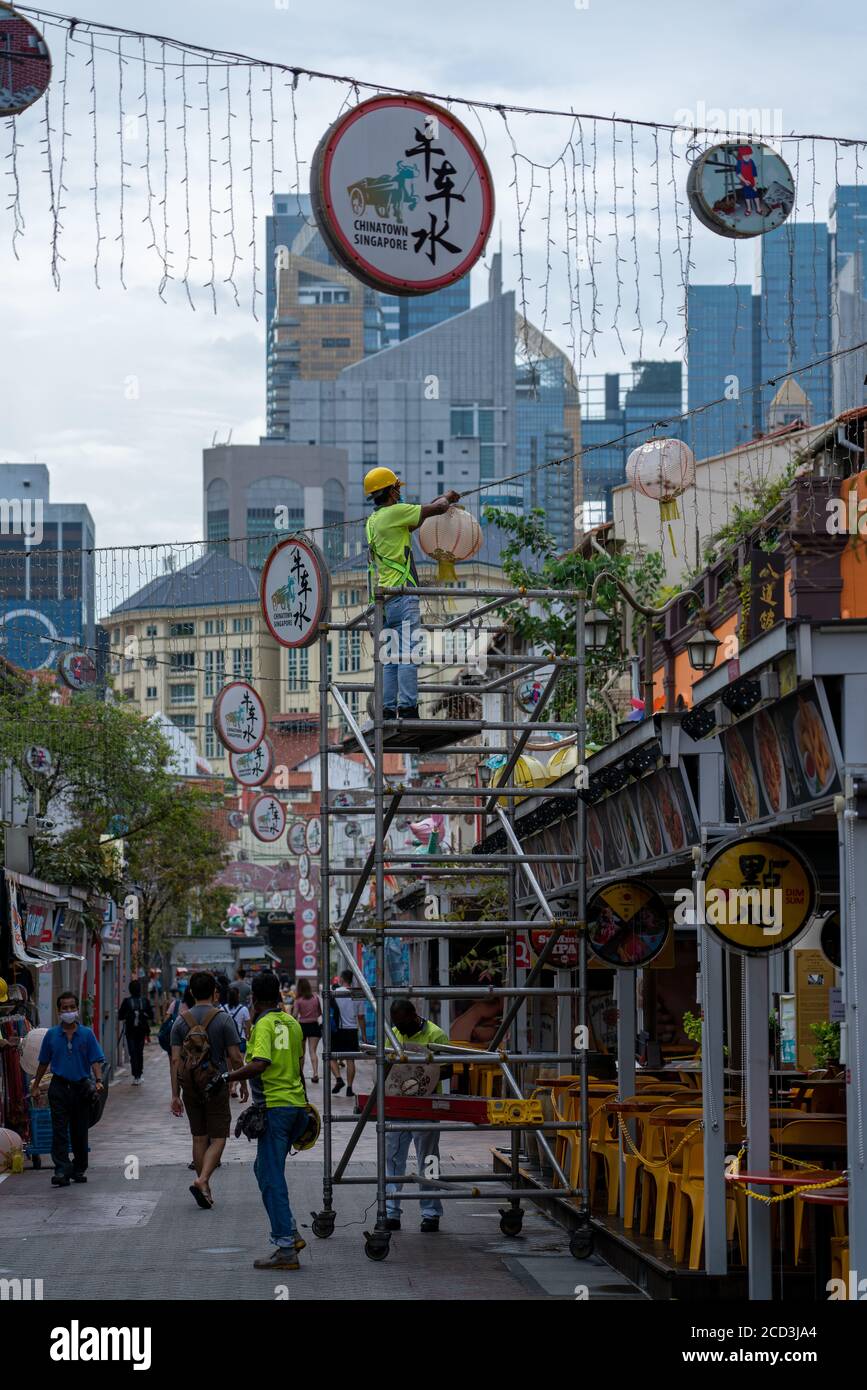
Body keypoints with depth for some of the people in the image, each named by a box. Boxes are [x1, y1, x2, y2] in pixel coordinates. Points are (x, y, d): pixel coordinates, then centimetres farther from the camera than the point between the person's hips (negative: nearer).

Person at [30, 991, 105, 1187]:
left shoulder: (87, 1034, 1)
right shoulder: (52, 1035, 5)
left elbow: (95, 1060, -3)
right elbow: (44, 1062, 13)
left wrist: (98, 1081, -17)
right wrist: (36, 1085, 14)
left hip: (81, 1087, 0)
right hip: (59, 1087, 0)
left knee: (80, 1131, 8)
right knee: (59, 1131, -10)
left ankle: (79, 1169, 22)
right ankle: (61, 1171, -15)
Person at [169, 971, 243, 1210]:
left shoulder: (181, 1021, 1)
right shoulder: (222, 1019, -8)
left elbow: (175, 1060, -2)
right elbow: (235, 1057, -9)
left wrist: (175, 1095, 1)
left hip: (190, 1088, 3)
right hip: (216, 1085, -3)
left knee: (199, 1138, 13)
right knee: (218, 1139, 1)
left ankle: (205, 1190, 17)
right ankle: (202, 1180, -19)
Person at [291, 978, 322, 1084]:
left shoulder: (298, 1000, -9)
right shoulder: (316, 998, -1)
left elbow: (294, 1015, -13)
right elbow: (320, 1013, 5)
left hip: (302, 1026, -1)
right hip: (314, 1026, 1)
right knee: (313, 1051, -2)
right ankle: (315, 1073, -19)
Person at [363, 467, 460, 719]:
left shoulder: (373, 521, 18)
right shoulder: (394, 512, -7)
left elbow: (417, 516, 30)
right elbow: (436, 509, -4)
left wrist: (442, 500, 32)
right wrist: (445, 499, 18)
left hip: (383, 599, 9)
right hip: (402, 597, -9)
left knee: (390, 658, 7)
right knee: (408, 655, -12)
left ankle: (388, 710, 4)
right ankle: (407, 708, -18)